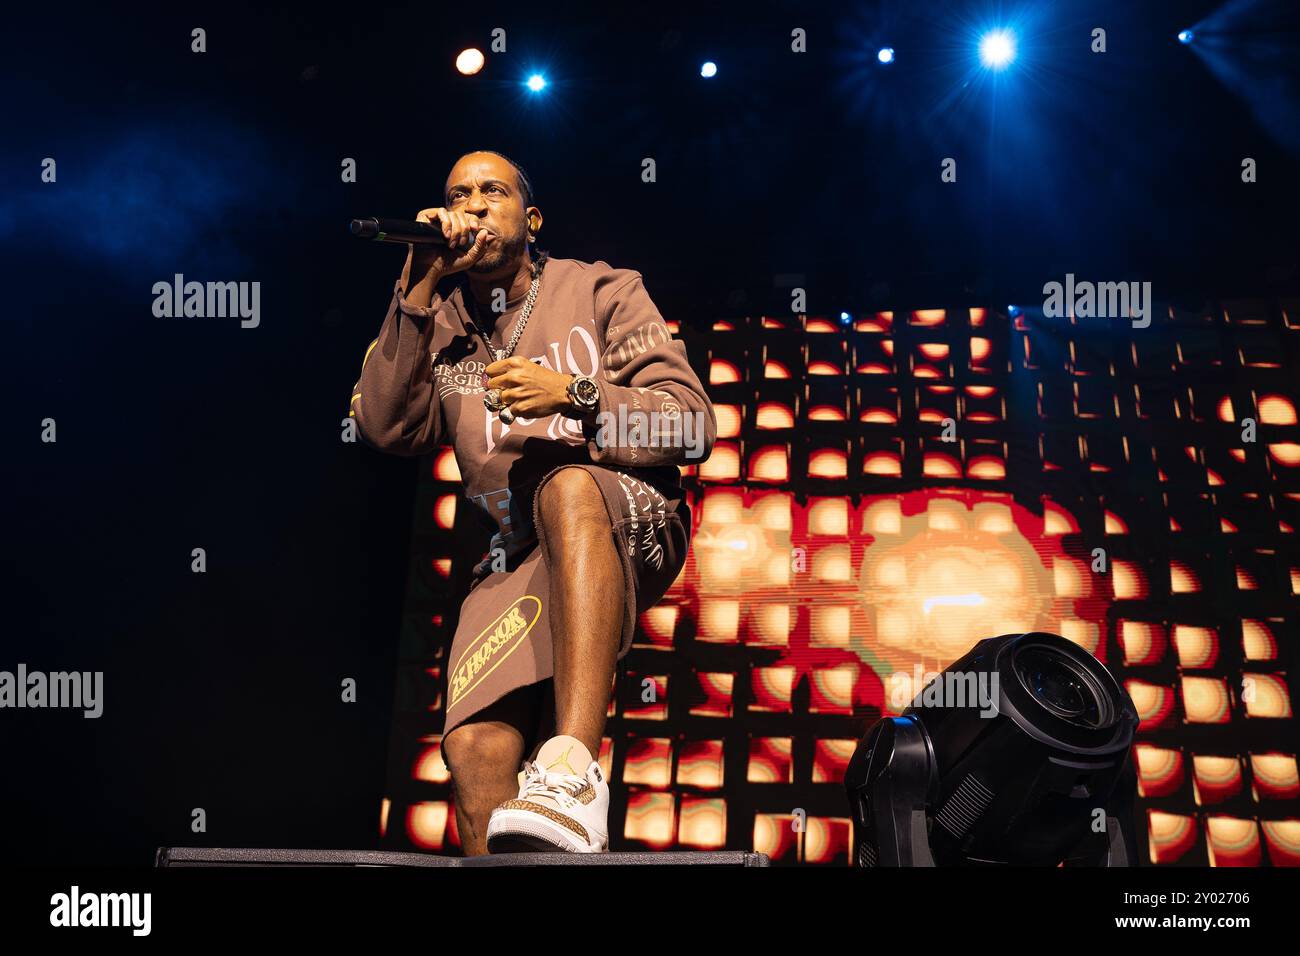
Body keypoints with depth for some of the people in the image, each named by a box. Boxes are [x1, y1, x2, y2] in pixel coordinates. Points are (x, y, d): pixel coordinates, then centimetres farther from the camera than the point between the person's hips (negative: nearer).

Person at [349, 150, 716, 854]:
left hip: (630, 530, -3)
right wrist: (417, 292, -6)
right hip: (519, 556, 3)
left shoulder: (601, 291, 10)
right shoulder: (440, 328, 19)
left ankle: (573, 768, -50)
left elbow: (691, 425, 1)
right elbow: (385, 428, 0)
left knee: (567, 484, -39)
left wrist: (574, 394, -15)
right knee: (474, 745, -22)